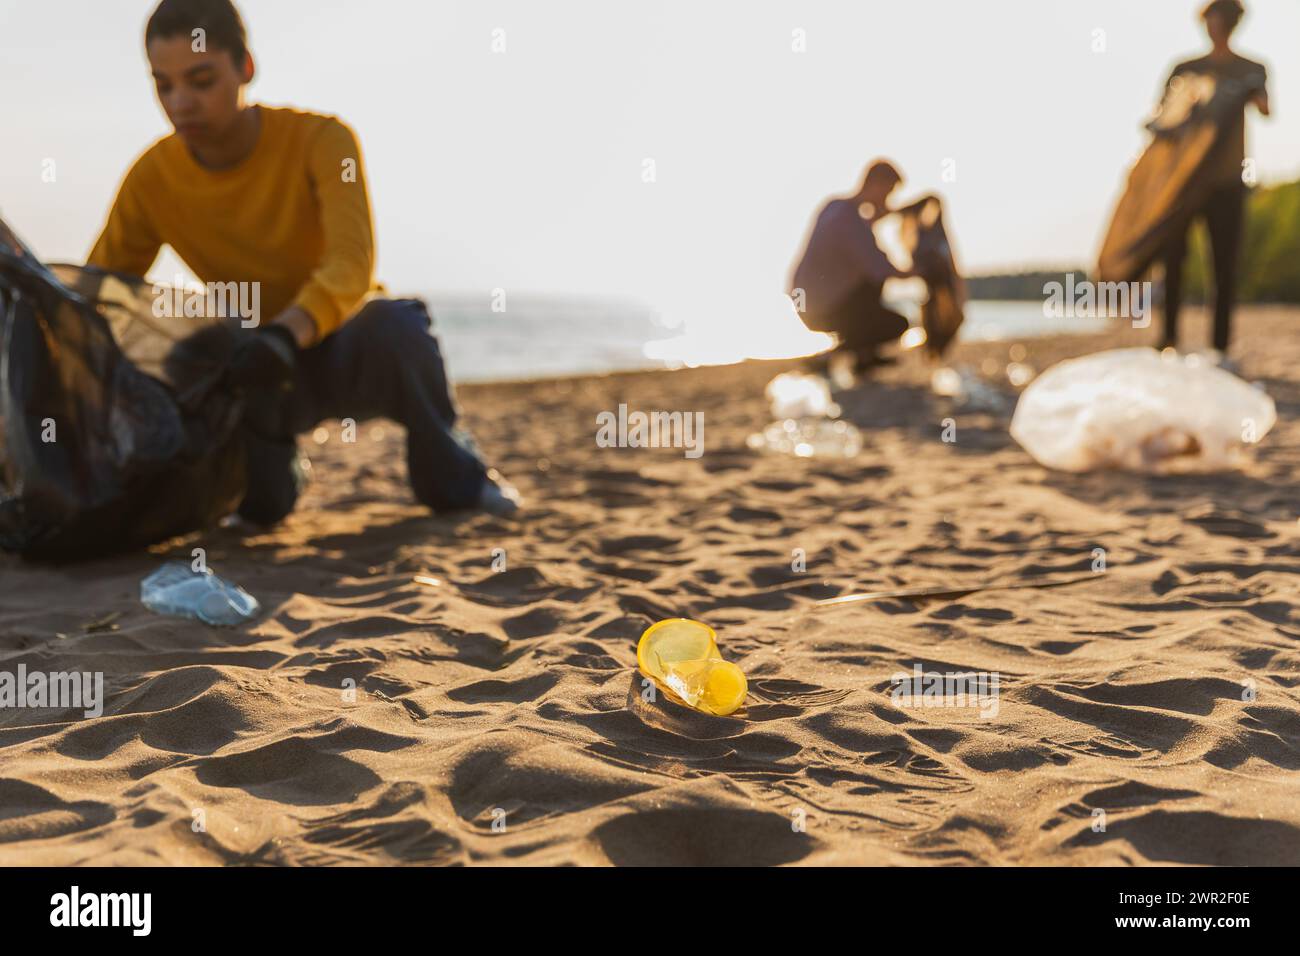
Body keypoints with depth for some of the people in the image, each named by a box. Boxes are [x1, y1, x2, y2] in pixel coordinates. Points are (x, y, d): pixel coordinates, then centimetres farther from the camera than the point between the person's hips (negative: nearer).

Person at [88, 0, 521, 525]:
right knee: (261, 505, -23)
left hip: (349, 349, -2)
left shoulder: (321, 140, -19)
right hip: (259, 365, 3)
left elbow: (352, 264, -35)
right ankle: (275, 466, 17)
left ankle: (449, 473, -10)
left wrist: (288, 332, -54)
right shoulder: (151, 179, -10)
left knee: (393, 322, -38)